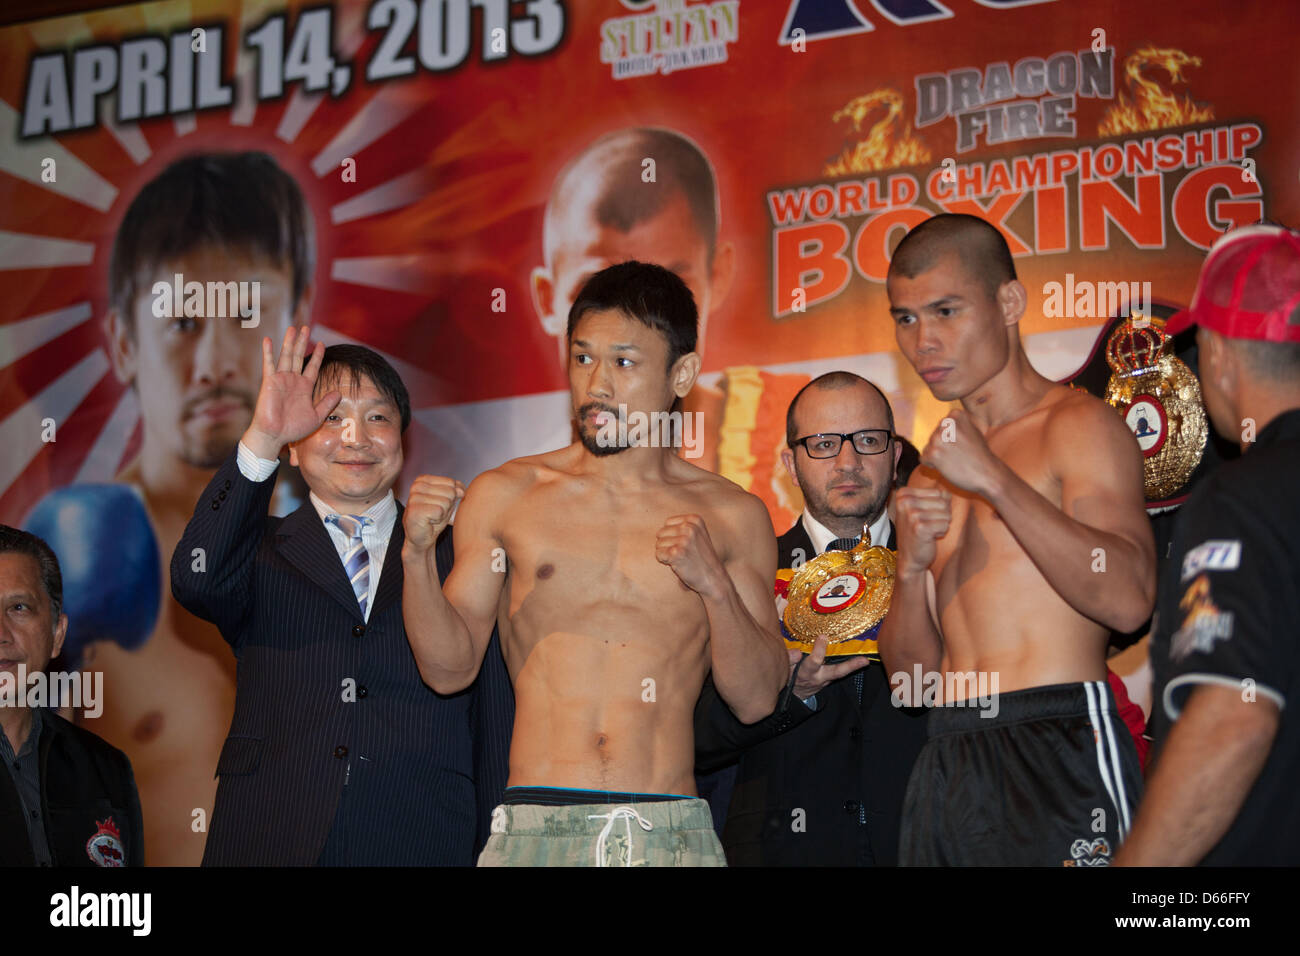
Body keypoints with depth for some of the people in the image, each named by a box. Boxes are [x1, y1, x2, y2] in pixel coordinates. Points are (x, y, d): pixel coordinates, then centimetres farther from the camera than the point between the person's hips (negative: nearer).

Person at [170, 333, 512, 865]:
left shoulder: (459, 558, 13)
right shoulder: (264, 554, 14)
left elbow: (495, 723, 10)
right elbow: (197, 579, -10)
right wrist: (262, 440, -14)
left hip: (419, 844, 1)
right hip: (267, 845, 0)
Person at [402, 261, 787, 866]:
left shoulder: (733, 518, 8)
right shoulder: (503, 497, 8)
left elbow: (757, 701, 5)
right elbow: (450, 668, 6)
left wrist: (715, 585, -10)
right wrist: (417, 555, -9)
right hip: (533, 829, 0)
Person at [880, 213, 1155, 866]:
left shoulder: (1079, 426, -1)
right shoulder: (935, 474, 19)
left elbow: (1129, 599, -17)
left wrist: (995, 481, -19)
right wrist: (911, 567, -3)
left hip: (1059, 746, -6)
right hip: (948, 762, 6)